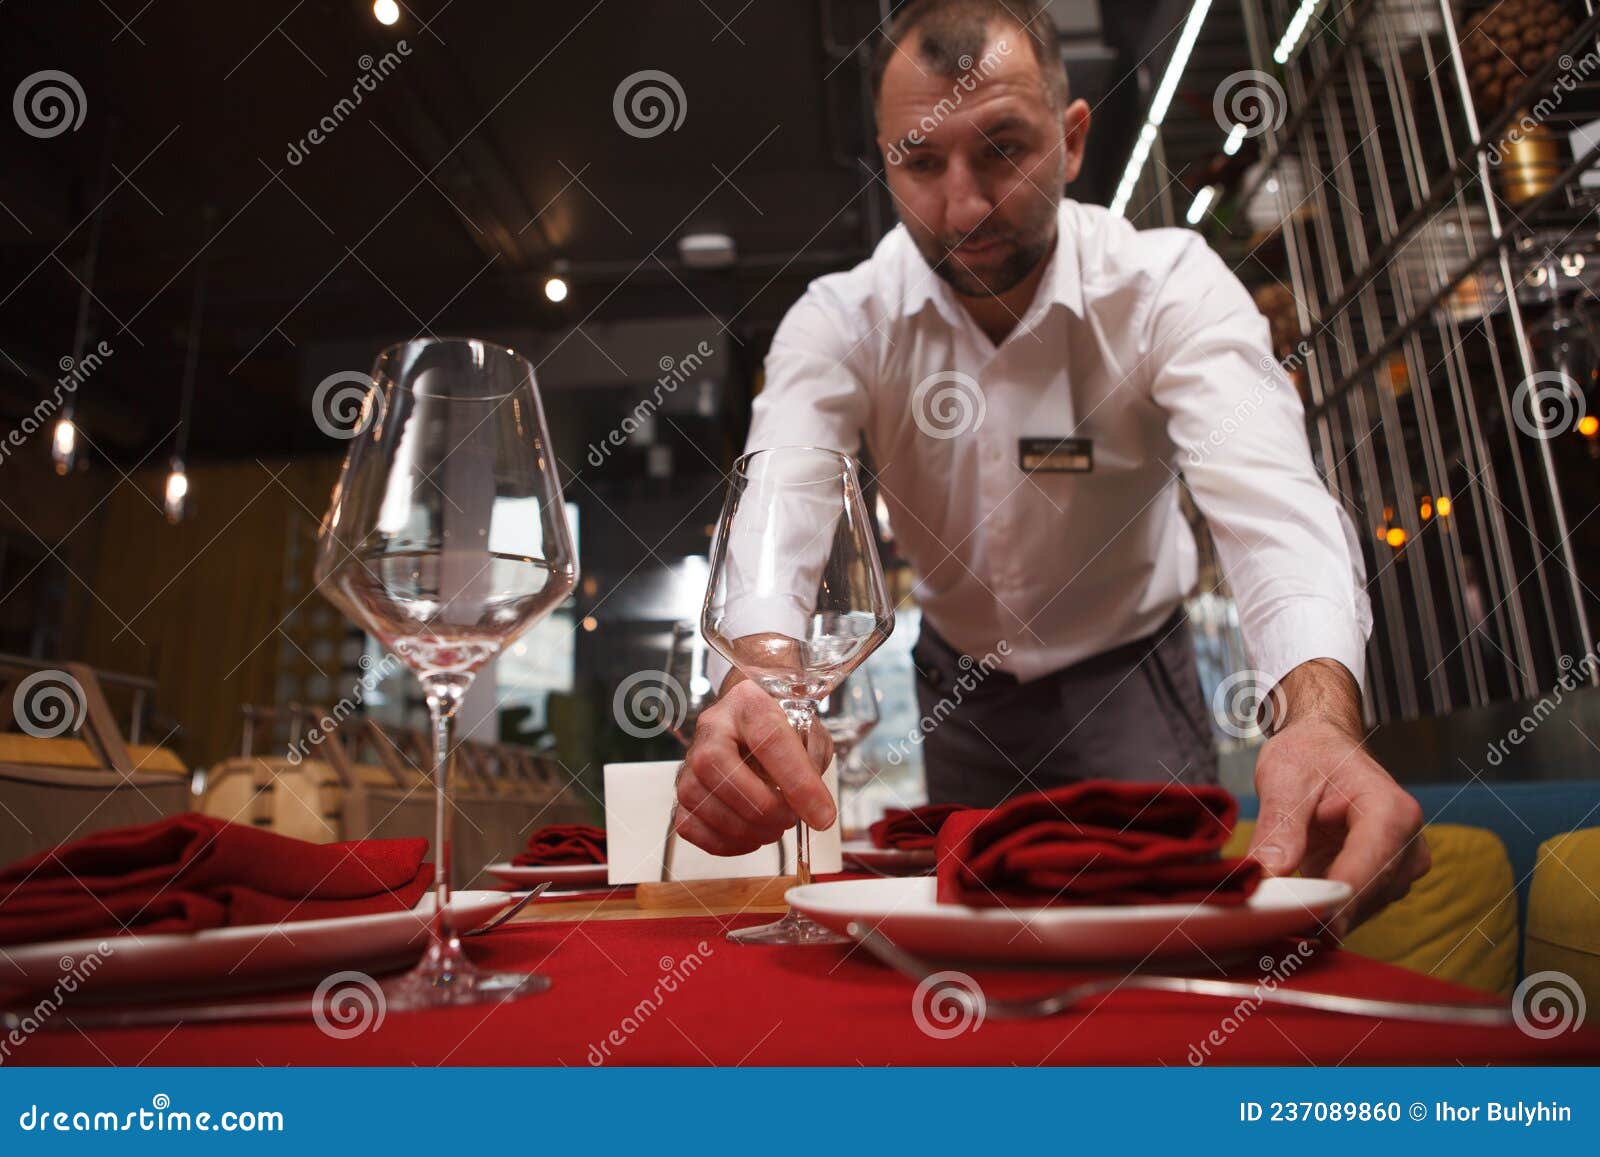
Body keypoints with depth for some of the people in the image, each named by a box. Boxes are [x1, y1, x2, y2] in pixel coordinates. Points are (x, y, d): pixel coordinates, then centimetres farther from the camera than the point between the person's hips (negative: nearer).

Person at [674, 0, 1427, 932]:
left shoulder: (1171, 287, -22)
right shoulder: (842, 321, -18)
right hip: (957, 681, 2)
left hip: (1130, 673, -1)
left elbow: (1270, 502, -37)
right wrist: (756, 687, -57)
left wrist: (1320, 714, -58)